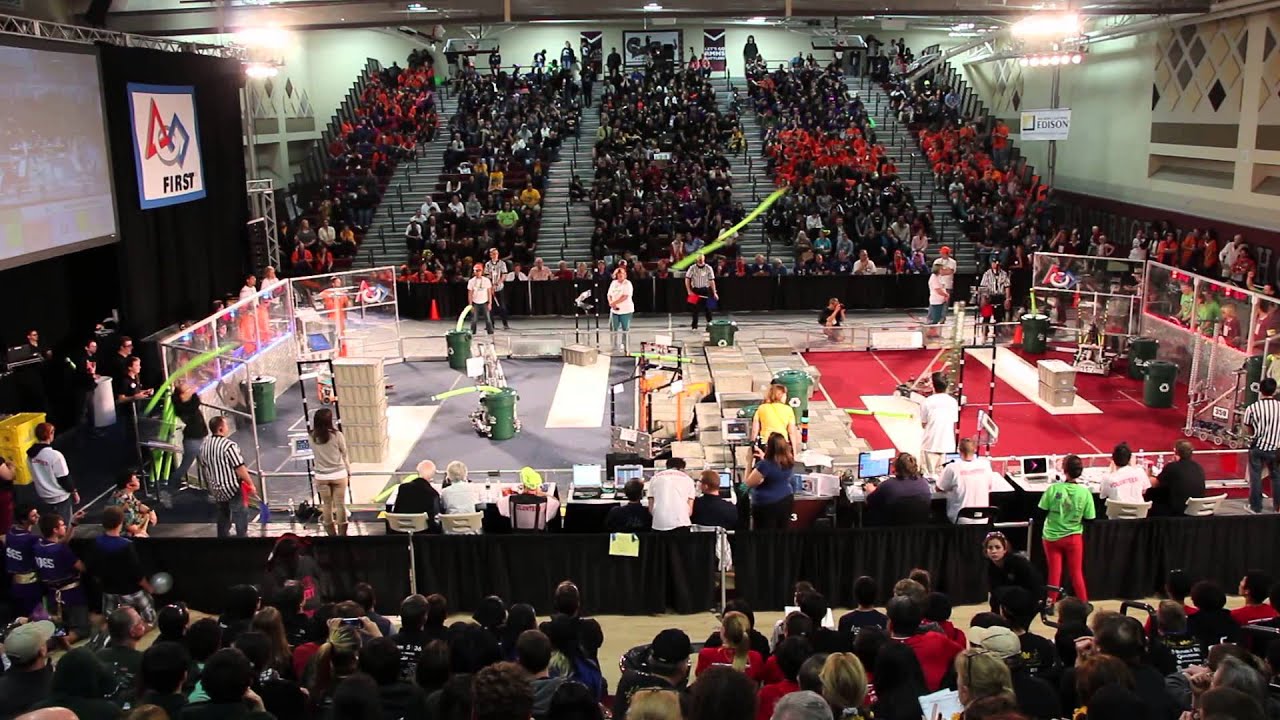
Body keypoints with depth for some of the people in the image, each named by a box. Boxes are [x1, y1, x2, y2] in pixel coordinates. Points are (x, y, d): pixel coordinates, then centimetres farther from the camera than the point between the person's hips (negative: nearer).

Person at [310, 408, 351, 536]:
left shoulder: (312, 436, -6)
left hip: (321, 476, 2)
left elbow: (315, 455, 4)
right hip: (338, 474, -2)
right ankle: (342, 534, 11)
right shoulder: (337, 435, -12)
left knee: (326, 505, 12)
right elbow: (344, 455, -2)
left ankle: (331, 534, 19)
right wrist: (349, 472, 11)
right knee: (340, 504, 6)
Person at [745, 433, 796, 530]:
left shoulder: (764, 464, -26)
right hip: (786, 500, 7)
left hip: (767, 505, -7)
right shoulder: (788, 461, -4)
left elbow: (748, 483, -15)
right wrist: (763, 457, 19)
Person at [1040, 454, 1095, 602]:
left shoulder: (1053, 488, -16)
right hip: (1073, 537, 0)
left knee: (1054, 572, 9)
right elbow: (1089, 518, -6)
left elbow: (1042, 512, -9)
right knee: (1076, 573, 13)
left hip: (1052, 536, 0)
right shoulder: (1085, 492, -12)